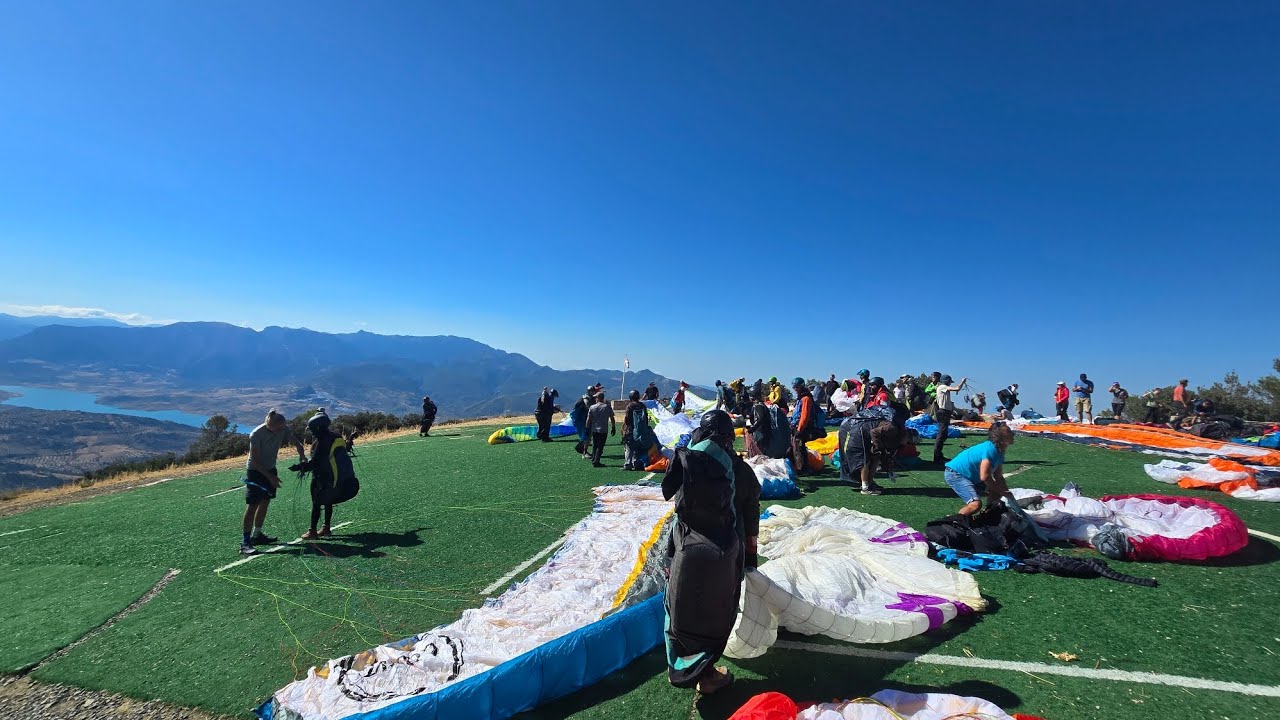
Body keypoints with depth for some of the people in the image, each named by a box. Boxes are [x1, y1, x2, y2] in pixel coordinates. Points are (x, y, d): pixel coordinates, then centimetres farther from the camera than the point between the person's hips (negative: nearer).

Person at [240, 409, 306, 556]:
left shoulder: (283, 429, -11)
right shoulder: (256, 434, -27)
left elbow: (296, 443, 0)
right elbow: (255, 461, -22)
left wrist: (302, 455, -20)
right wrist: (270, 477, -23)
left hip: (270, 469, 6)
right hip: (255, 471, -6)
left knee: (265, 502, 12)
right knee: (252, 505, -10)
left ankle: (257, 535, 26)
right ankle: (245, 542, -7)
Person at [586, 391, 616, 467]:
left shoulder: (592, 407, -1)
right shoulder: (608, 407, -2)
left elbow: (588, 419, -1)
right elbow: (612, 419, 0)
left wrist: (587, 429, 7)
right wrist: (613, 428, 8)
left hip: (594, 430, 2)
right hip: (604, 430, -2)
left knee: (594, 446, 15)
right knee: (600, 446, 1)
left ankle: (593, 460, 18)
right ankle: (596, 461, -6)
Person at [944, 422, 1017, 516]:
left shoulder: (999, 452, 4)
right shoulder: (990, 449, -25)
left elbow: (998, 477, 10)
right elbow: (985, 477, -26)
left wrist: (1008, 493, -2)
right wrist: (1003, 492, -15)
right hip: (954, 474, -10)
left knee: (996, 492, 9)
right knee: (976, 504, -24)